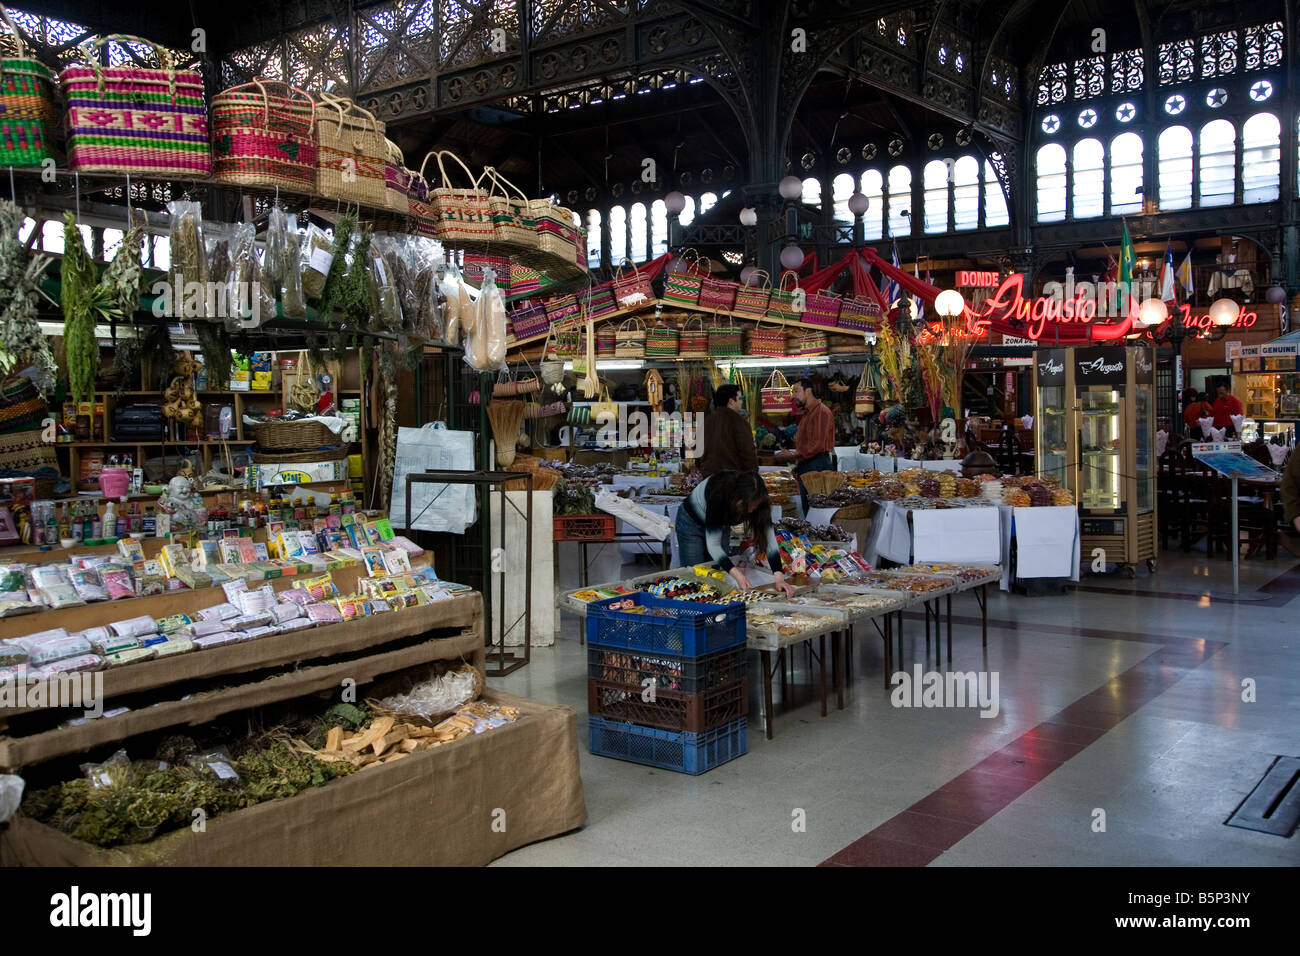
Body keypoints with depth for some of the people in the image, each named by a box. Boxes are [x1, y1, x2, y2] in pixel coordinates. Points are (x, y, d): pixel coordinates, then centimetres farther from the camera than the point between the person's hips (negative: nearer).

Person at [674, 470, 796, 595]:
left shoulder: (755, 499, -30)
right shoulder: (718, 495, -42)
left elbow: (769, 538, -30)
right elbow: (713, 544, -38)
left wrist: (779, 578, -41)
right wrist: (736, 574, -49)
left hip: (720, 523, 4)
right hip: (691, 521, -4)